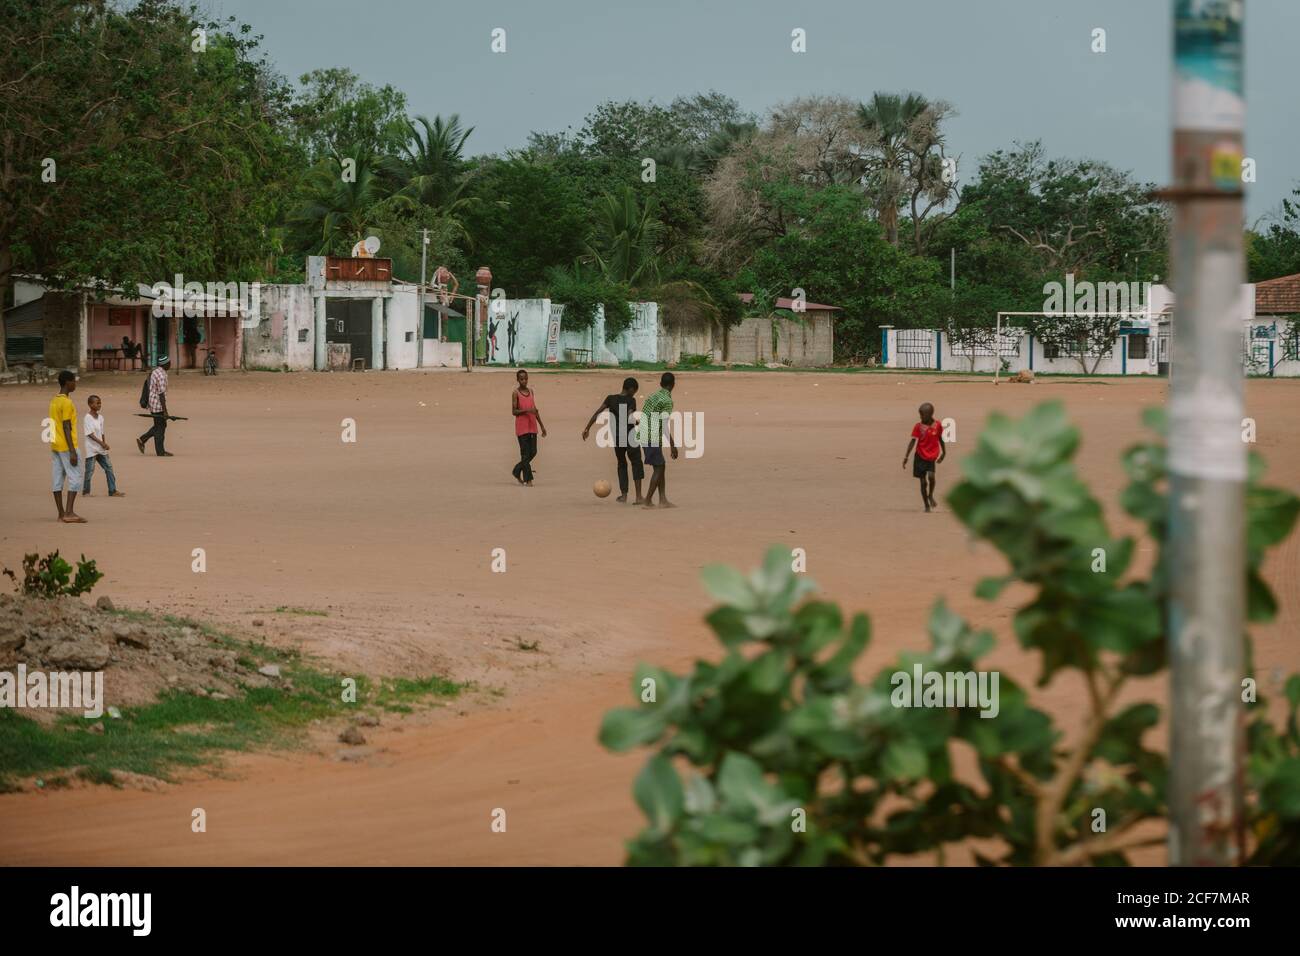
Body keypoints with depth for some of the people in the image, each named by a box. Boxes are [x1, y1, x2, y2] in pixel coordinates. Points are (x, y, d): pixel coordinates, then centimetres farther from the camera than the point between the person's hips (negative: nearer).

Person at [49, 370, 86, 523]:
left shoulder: (54, 401, 13)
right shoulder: (67, 403, -15)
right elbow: (66, 428, -19)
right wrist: (72, 451, -20)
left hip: (55, 446, 9)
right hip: (67, 446, -9)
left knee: (58, 480, 6)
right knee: (75, 478, -6)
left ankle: (61, 514, 7)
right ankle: (69, 513, -12)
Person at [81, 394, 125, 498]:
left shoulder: (100, 417, 9)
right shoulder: (88, 418, -13)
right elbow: (90, 434, -20)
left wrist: (105, 443, 0)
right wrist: (101, 443, -24)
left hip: (101, 449, 7)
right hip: (91, 449, -7)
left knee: (109, 468, 4)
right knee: (89, 470, -1)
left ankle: (112, 491, 6)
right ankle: (85, 491, 11)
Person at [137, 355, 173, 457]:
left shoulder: (155, 371, 9)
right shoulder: (161, 376, -21)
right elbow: (161, 394, -23)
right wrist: (165, 410, -22)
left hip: (153, 403, 9)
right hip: (159, 405, -9)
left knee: (160, 425, 19)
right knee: (160, 428, 0)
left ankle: (142, 440, 19)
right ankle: (160, 452, 7)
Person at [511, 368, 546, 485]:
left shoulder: (531, 392, 12)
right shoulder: (516, 393, -5)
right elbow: (514, 411, -9)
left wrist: (542, 426, 16)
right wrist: (527, 410, -24)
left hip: (532, 426, 6)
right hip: (521, 427, -6)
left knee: (533, 452, 5)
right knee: (525, 453, -6)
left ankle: (517, 471, 23)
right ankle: (528, 479, -3)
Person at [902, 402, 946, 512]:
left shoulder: (938, 425, -2)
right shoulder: (918, 426, -6)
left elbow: (940, 439, 13)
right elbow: (913, 441, -8)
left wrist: (944, 452, 22)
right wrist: (906, 456, -12)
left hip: (932, 457, 0)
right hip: (920, 457, 0)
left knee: (931, 475, -21)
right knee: (923, 482, 1)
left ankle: (930, 495, 7)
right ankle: (927, 506, 12)